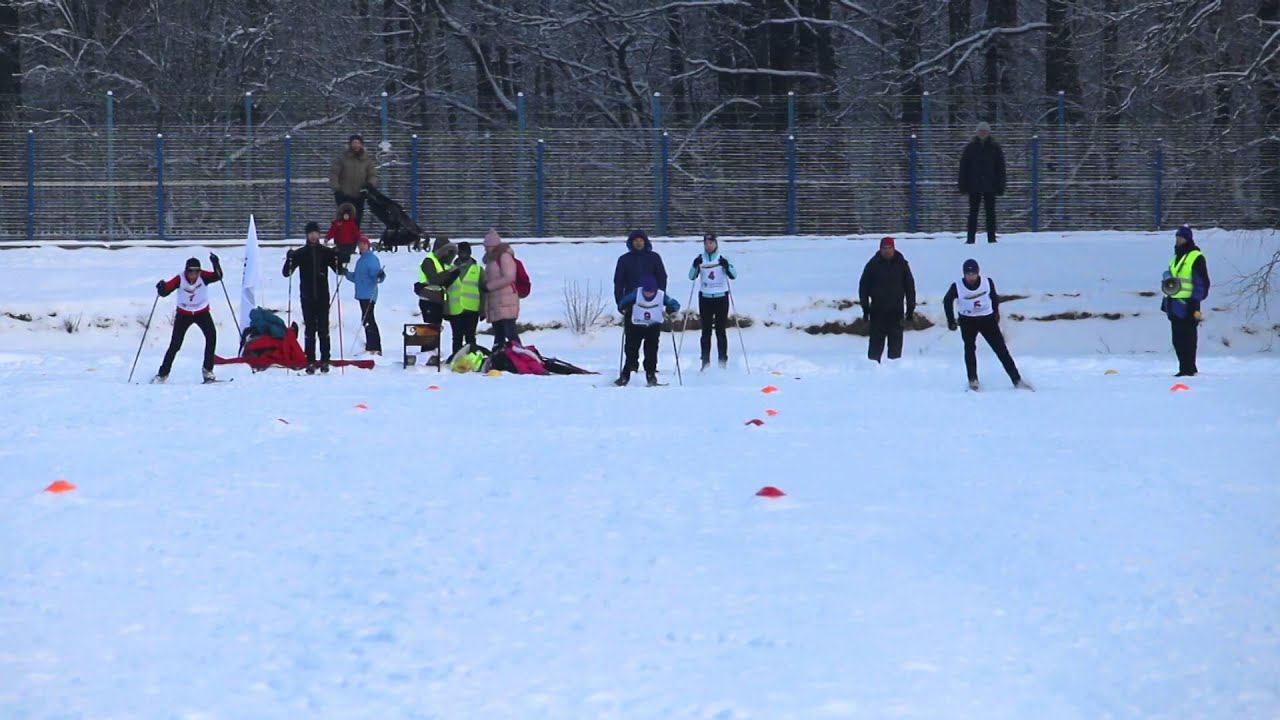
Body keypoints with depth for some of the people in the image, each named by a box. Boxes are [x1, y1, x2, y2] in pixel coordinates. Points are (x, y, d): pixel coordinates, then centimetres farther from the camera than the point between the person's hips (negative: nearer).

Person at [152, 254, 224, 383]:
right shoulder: (180, 279, -22)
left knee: (212, 336, -22)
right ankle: (163, 374, 13)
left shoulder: (203, 276, -20)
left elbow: (218, 276, -36)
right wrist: (161, 288, -49)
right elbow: (165, 292, -26)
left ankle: (207, 370, -11)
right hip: (184, 314, -1)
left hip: (202, 313, 1)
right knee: (175, 345, -2)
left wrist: (216, 263, -54)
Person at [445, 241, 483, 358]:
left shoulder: (477, 269, 6)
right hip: (455, 310, 2)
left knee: (470, 336, 0)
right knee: (457, 338, 9)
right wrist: (446, 310, 7)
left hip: (471, 310, -2)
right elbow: (446, 290, 12)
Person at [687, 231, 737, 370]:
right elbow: (692, 276, -2)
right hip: (705, 298, 1)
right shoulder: (700, 259, 5)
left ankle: (722, 362, 1)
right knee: (706, 331, 1)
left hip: (721, 297, -1)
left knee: (721, 331, -1)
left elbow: (734, 275, -6)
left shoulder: (722, 259, 2)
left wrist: (727, 266, -24)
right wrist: (695, 266, -20)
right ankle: (705, 363, 4)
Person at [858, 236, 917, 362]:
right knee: (876, 343, 0)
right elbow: (863, 286, 4)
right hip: (877, 311, -1)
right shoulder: (873, 264, 0)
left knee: (896, 343, 2)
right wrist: (865, 309, -1)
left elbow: (910, 287, 8)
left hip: (896, 312, 1)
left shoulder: (902, 264, 4)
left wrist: (910, 309, 4)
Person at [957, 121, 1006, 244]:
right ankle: (971, 237, 2)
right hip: (974, 186, 0)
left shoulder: (995, 148, 3)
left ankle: (991, 237, 7)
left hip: (990, 186, 0)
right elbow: (963, 167, 4)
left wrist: (1000, 187, -3)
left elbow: (1000, 168, 3)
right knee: (973, 211, 1)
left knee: (990, 212, 3)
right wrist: (963, 185, -3)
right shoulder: (970, 147, 4)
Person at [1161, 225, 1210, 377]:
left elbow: (1201, 283, -11)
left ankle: (1188, 369, -7)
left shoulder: (1196, 258, -7)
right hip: (1175, 305, 9)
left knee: (1187, 338, -8)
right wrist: (1166, 301, 22)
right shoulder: (1176, 258, 20)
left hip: (1187, 305, -9)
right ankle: (1186, 368, 18)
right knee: (1177, 339, 10)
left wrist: (1195, 304, -16)